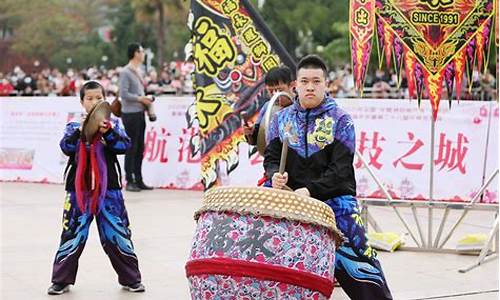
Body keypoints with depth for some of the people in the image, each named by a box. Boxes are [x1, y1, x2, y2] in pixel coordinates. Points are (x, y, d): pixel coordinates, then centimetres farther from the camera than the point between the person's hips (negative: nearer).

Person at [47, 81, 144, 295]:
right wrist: (81, 132, -28)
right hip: (79, 189, 0)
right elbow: (66, 147, -12)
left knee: (117, 234, 5)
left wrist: (108, 132, -26)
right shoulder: (74, 127, 4)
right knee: (73, 235, 4)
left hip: (109, 190, 0)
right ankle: (61, 280, 16)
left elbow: (125, 145, -10)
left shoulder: (113, 125, 5)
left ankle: (131, 279, 17)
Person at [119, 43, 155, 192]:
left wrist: (145, 100, 6)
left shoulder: (138, 71, 16)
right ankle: (129, 181, 1)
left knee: (139, 148, 11)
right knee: (131, 148, -5)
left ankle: (138, 180, 17)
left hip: (139, 113, 9)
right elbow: (124, 94, -17)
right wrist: (140, 98, -12)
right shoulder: (125, 72, -11)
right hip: (130, 114, -9)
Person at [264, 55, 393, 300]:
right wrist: (275, 176, -18)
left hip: (334, 199, -3)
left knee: (356, 257, -11)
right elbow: (271, 157, 6)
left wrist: (310, 190, -23)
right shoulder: (281, 119, 9)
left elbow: (340, 170, -10)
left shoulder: (340, 120, -2)